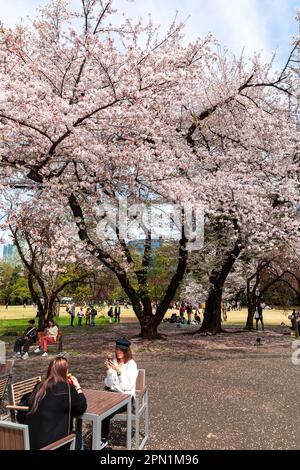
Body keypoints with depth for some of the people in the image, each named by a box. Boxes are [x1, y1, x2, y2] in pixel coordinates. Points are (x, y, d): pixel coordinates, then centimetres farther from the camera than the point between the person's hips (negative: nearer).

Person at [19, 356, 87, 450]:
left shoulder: (39, 386, 2)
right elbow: (81, 408, -3)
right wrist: (77, 387, 9)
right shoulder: (67, 388, -13)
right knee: (77, 438, 23)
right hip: (51, 442, -6)